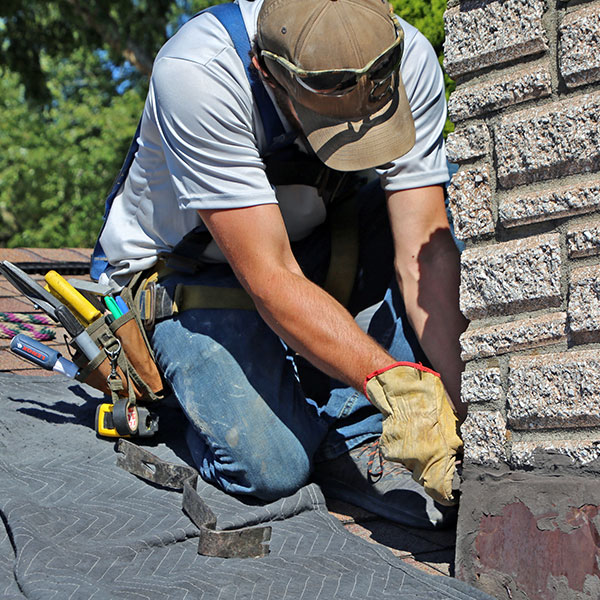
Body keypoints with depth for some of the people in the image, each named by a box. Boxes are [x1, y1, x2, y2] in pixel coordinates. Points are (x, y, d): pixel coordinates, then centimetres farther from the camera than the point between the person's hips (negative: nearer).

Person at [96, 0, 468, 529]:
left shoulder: (407, 58, -25)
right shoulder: (195, 73, -37)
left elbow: (423, 254, -24)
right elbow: (271, 281, -38)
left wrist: (464, 397, -36)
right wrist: (393, 382, -49)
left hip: (312, 238, 5)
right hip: (192, 267, -4)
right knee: (268, 468, -25)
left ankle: (355, 432, -14)